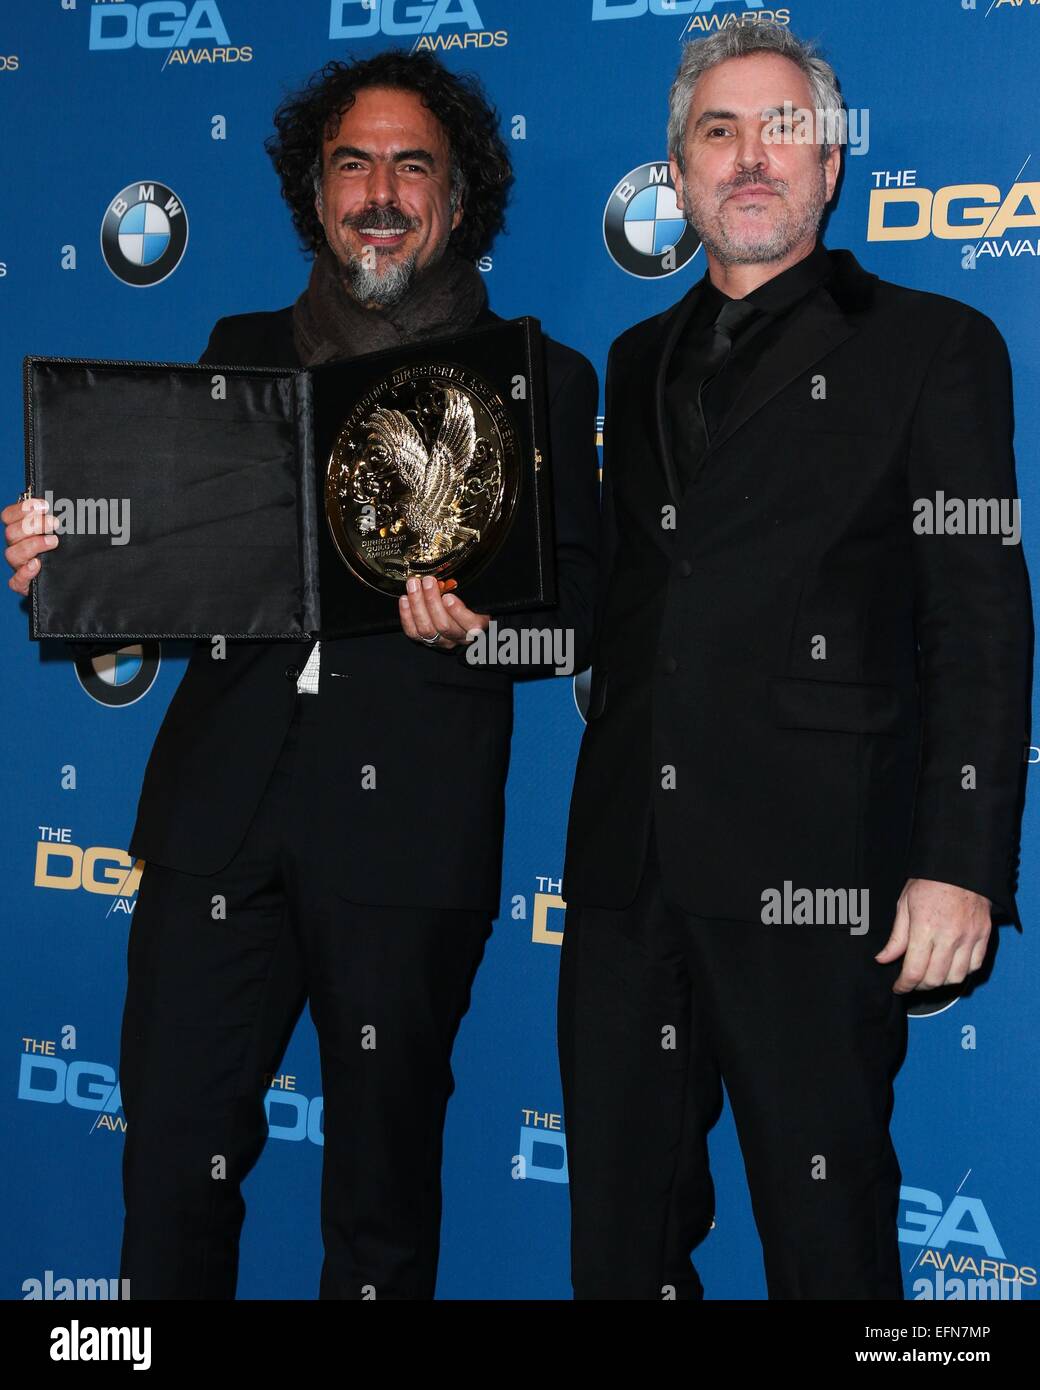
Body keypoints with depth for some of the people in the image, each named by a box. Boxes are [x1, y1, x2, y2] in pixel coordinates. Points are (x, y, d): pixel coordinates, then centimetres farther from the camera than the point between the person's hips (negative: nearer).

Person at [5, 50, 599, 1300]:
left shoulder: (537, 381, 6)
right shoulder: (244, 352, 15)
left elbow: (580, 610, 2)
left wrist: (475, 632, -18)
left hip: (406, 818, -2)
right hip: (222, 800, 3)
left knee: (383, 1173, 9)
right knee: (172, 1148, 4)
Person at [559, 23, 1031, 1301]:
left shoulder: (929, 346, 2)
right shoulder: (637, 362, 19)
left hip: (813, 866, -5)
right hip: (626, 863, 5)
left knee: (826, 1232, 5)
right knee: (619, 1222, 13)